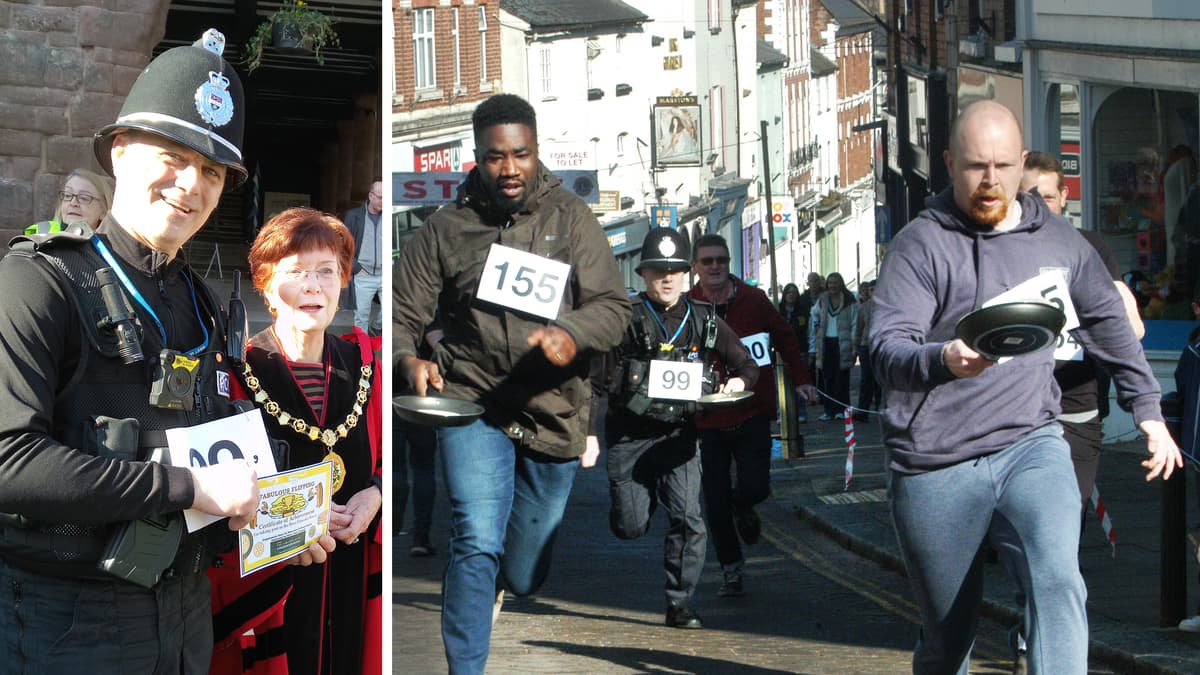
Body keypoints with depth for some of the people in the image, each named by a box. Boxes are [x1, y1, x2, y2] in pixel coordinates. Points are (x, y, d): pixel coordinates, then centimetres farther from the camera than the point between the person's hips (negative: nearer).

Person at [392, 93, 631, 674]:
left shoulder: (569, 218, 3)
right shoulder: (446, 228, 0)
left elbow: (613, 304, -2)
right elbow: (403, 313, 0)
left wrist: (572, 335, -24)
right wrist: (408, 359, -22)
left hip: (553, 414, 2)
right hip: (473, 407, -2)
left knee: (524, 577, 14)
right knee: (477, 546, -20)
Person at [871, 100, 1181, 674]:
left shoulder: (1058, 240, 10)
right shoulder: (920, 245, -3)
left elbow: (1109, 323, 26)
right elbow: (885, 348, -16)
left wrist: (1148, 411, 25)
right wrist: (943, 360, -37)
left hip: (1030, 444, 2)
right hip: (935, 467, -2)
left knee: (1058, 586, -24)